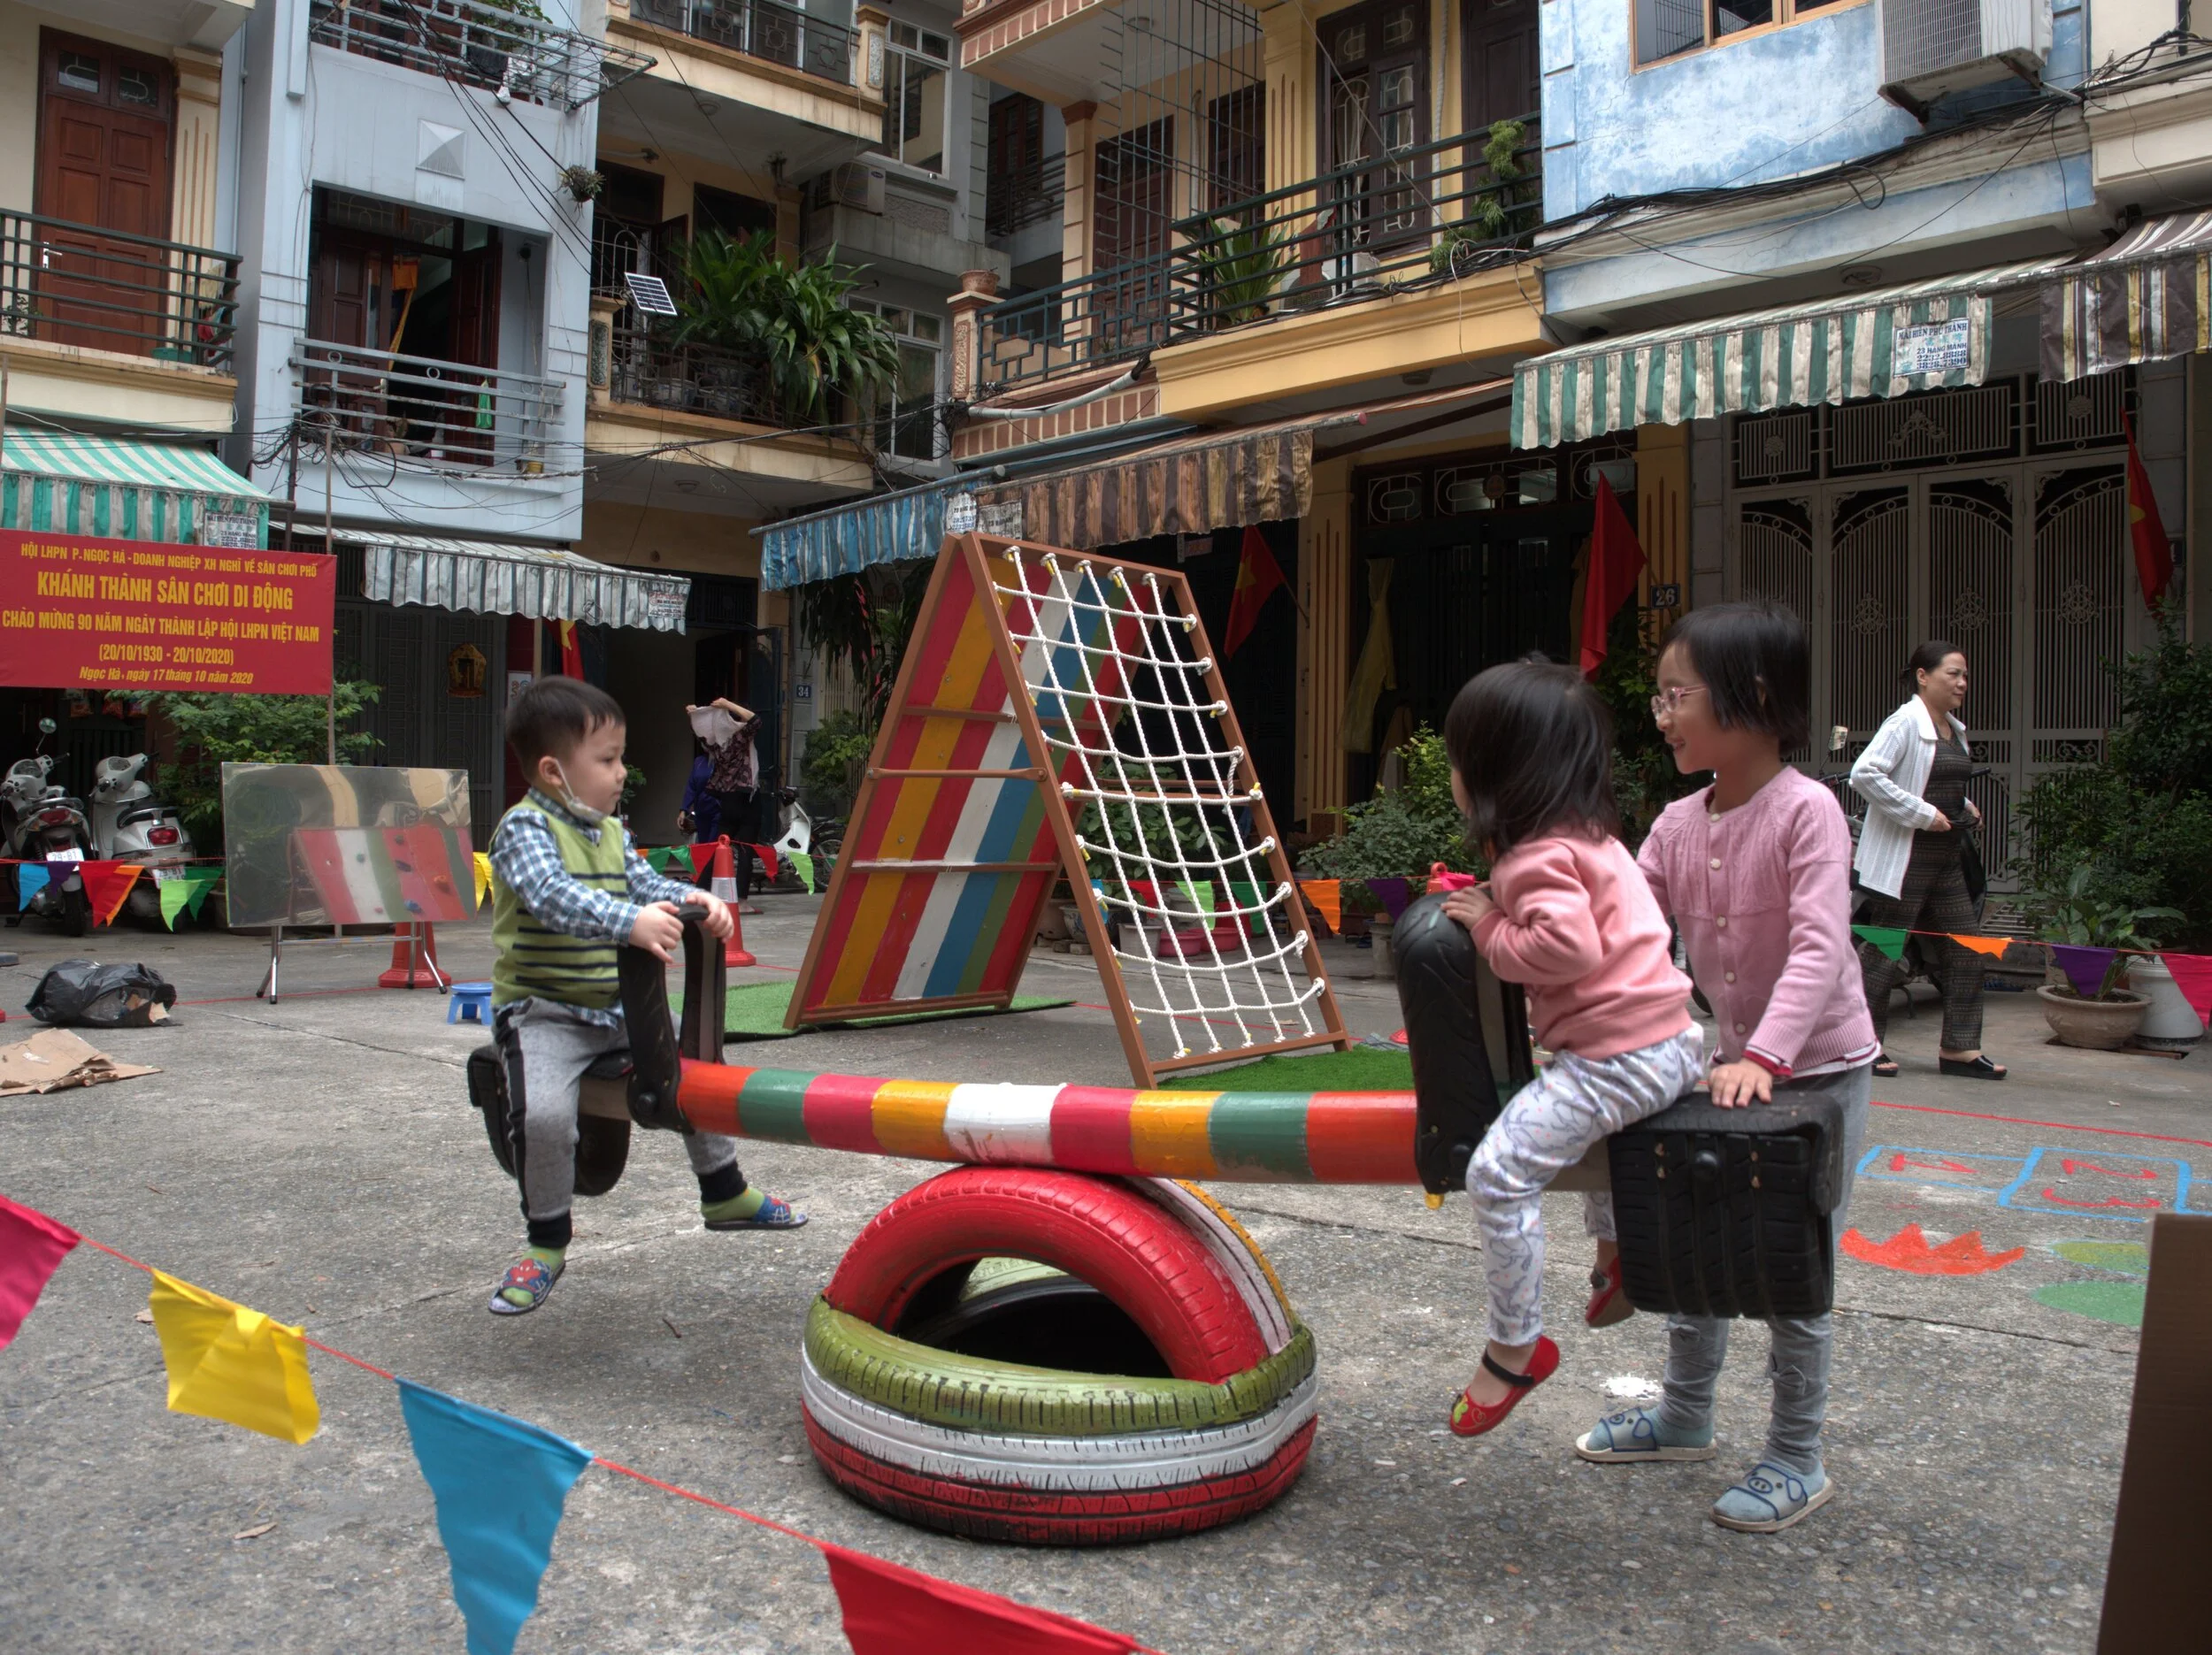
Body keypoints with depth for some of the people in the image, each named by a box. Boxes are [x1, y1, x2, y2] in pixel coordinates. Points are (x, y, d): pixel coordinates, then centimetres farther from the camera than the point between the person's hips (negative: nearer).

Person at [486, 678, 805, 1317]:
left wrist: (690, 900, -19)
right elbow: (553, 896, -33)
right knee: (545, 1114, -28)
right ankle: (546, 1244, -3)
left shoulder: (611, 832, 11)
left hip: (617, 1003, 8)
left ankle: (724, 1193, 30)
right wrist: (629, 921, -48)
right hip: (542, 1011, -8)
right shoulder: (524, 828, -15)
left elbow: (643, 883, 4)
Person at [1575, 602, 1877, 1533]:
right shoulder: (1679, 825, 0)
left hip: (1819, 1066, -7)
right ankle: (1683, 1418, 34)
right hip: (1733, 1059, 7)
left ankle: (1797, 1461, 19)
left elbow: (1818, 949, -27)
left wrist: (1763, 1056, -37)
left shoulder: (1807, 810, -20)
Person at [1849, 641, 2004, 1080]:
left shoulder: (1955, 730, 15)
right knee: (1885, 953, -1)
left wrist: (1965, 809, 8)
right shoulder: (1905, 723, -12)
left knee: (1966, 950, 9)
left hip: (1945, 859, 9)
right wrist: (1922, 814, -22)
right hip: (1903, 859, -9)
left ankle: (1959, 1048, 17)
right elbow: (1864, 775, -24)